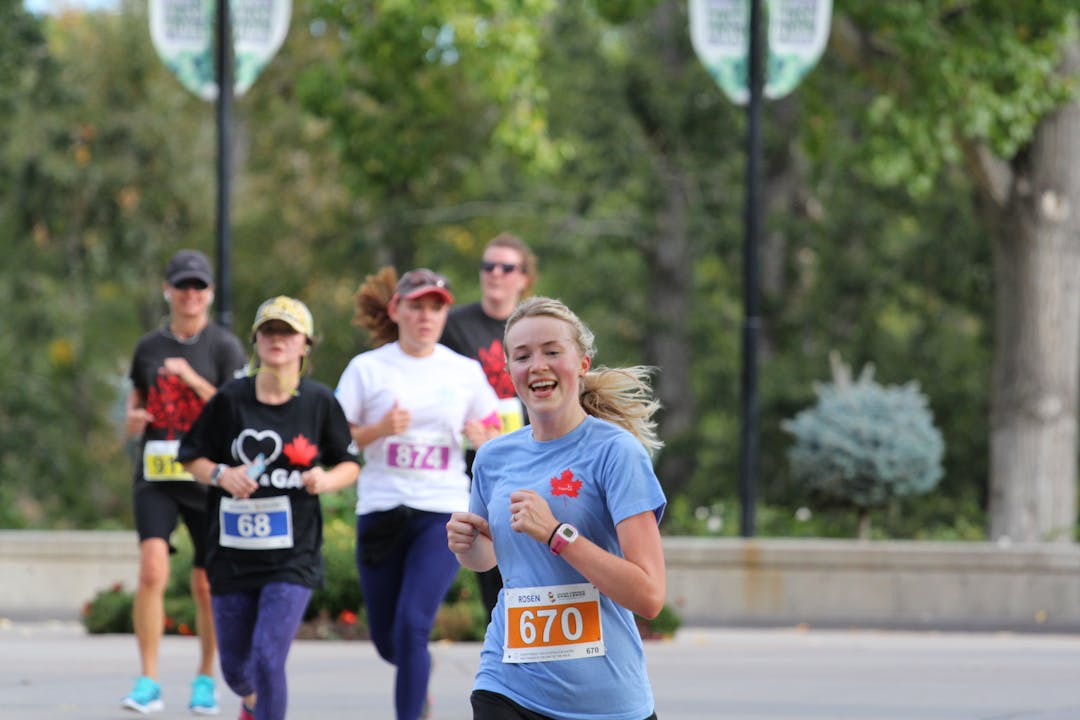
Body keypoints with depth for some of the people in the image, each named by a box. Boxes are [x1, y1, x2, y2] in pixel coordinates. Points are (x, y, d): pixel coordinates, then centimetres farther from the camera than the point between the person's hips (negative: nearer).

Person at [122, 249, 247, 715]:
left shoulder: (225, 348, -1)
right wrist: (134, 420, -2)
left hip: (208, 479, -2)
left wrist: (193, 380, -19)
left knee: (207, 585, 4)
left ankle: (205, 678, 23)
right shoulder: (149, 347, 10)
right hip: (155, 476, 2)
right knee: (152, 571, -16)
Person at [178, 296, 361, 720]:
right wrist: (221, 475, -13)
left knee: (268, 657, -16)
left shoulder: (319, 402, -2)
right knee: (235, 666, 13)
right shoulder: (231, 399, -2)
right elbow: (191, 457, 7)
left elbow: (350, 463, 9)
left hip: (294, 555, -2)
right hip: (233, 553, 2)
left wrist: (326, 481, -13)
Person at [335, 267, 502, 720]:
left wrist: (483, 439, -9)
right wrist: (379, 429, -16)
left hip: (444, 513, -1)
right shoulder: (367, 368, 2)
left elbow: (493, 437, 14)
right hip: (381, 511, 1)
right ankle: (419, 671, 45)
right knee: (387, 641, 10)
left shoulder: (466, 372, 6)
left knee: (412, 626, -18)